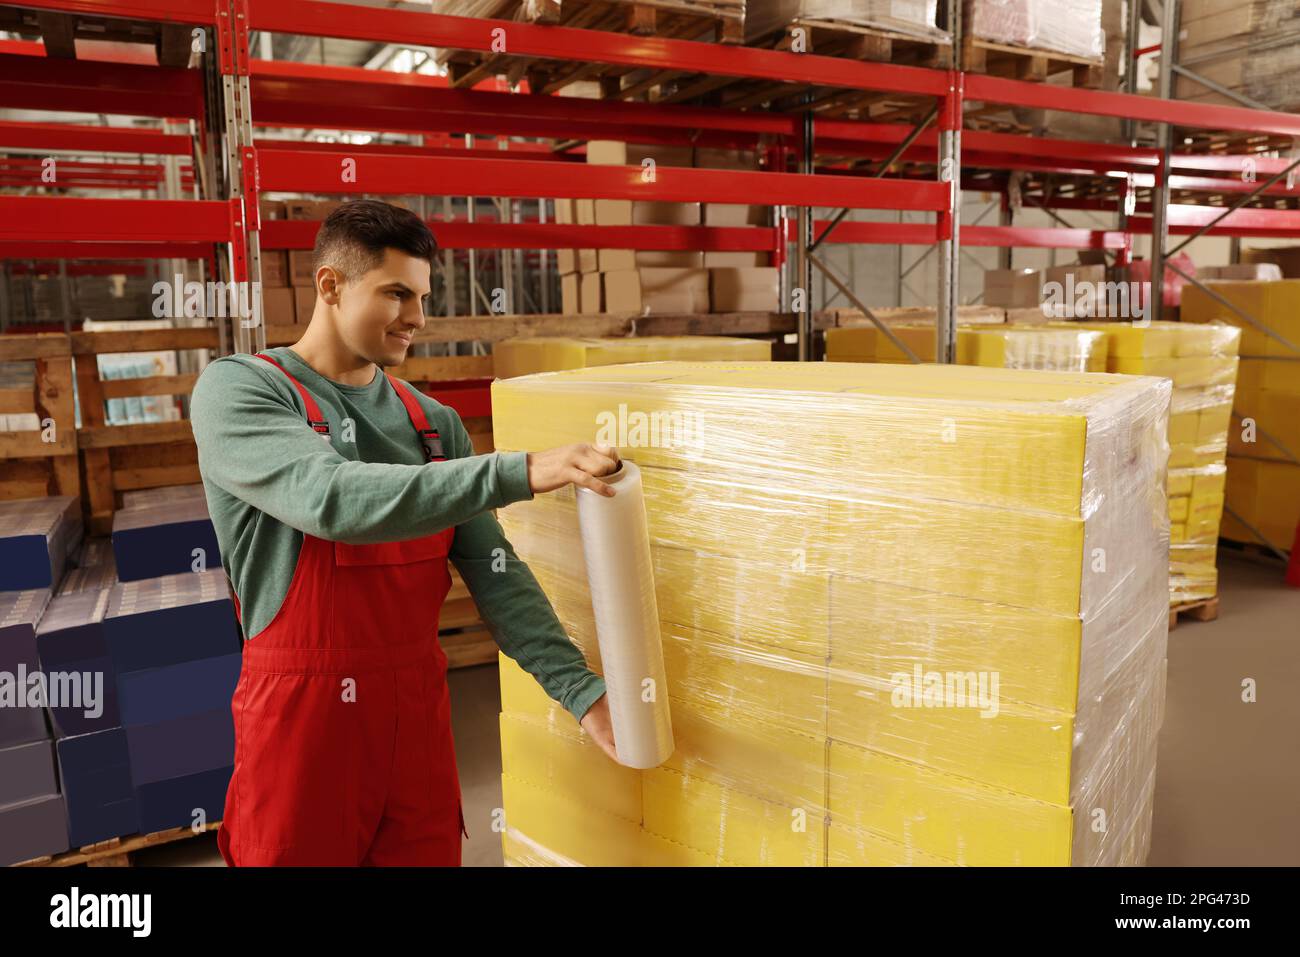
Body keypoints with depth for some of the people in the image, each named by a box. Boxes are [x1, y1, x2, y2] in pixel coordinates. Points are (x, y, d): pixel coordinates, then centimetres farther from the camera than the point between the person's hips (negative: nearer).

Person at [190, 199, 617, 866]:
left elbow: (493, 571, 1)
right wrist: (519, 473, -34)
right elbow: (333, 499, -27)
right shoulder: (237, 389, -8)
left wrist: (580, 692, -9)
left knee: (431, 853, 16)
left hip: (421, 707, 5)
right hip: (303, 712, -4)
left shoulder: (432, 422, 6)